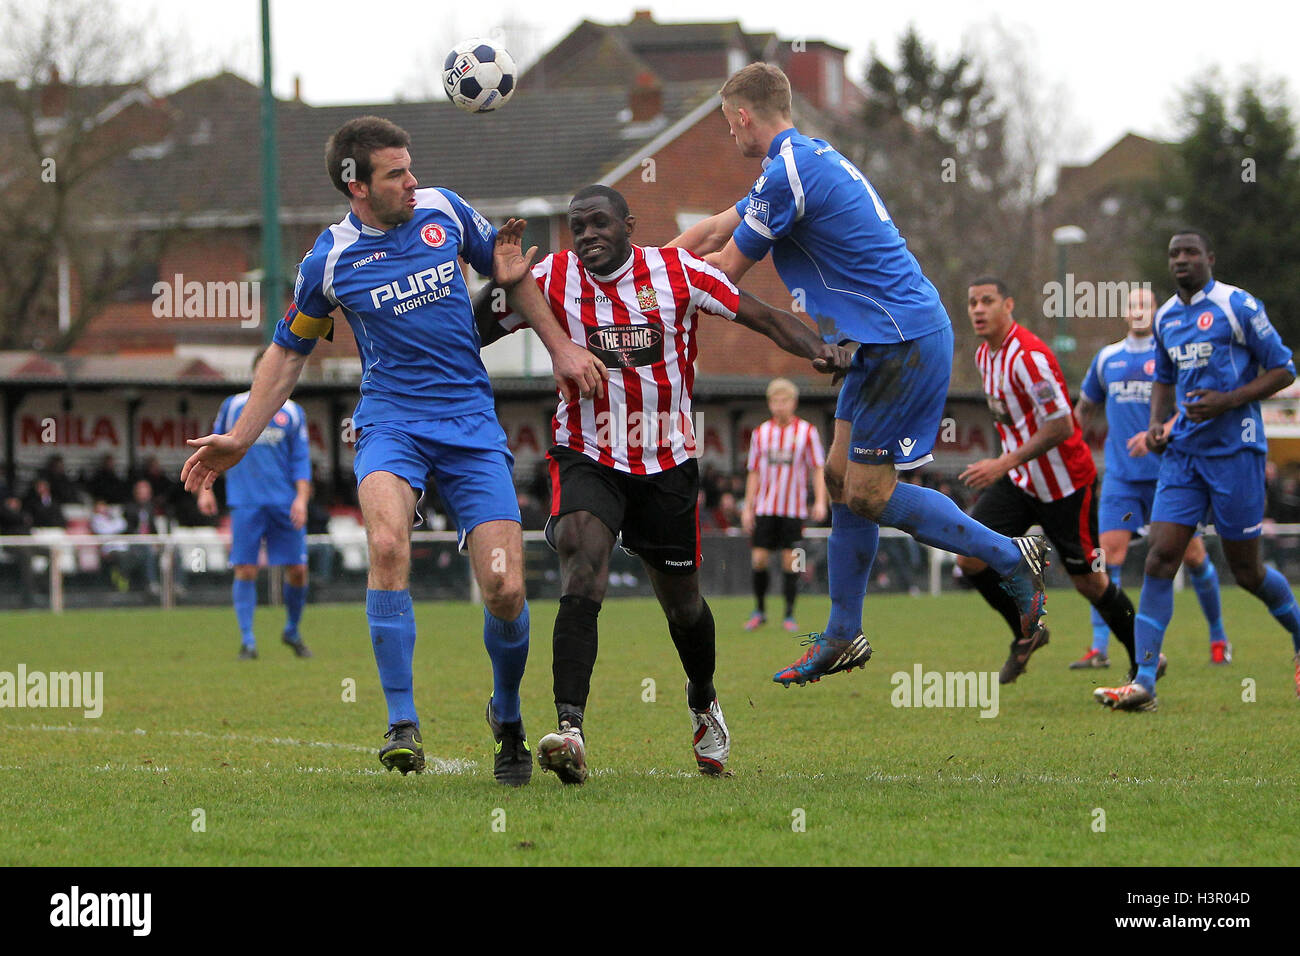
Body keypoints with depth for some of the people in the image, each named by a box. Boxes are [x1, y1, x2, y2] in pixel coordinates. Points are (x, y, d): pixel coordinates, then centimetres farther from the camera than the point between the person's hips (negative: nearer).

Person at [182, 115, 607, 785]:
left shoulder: (443, 210, 2)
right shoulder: (329, 261, -2)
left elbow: (509, 273, 19)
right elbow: (289, 352, 11)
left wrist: (560, 347, 14)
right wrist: (240, 439, 5)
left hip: (472, 423, 2)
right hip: (391, 421, -2)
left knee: (505, 590, -8)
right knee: (387, 544, -33)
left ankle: (507, 716, 22)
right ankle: (402, 724, -28)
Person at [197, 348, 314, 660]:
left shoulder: (293, 413, 10)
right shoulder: (233, 406, 10)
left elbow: (301, 460, 7)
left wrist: (302, 497, -6)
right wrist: (205, 488, 8)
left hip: (284, 503, 1)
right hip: (245, 502, -1)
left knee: (297, 569, -1)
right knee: (245, 570, -8)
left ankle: (292, 631, 21)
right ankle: (247, 641, -3)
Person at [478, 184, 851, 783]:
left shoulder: (678, 272, -7)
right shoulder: (553, 280, -6)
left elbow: (764, 318, -4)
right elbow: (476, 331, -1)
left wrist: (817, 351, -21)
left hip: (667, 461, 1)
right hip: (587, 457, -1)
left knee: (682, 604, 14)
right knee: (583, 579, -26)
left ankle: (703, 703, 45)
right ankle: (570, 729, -34)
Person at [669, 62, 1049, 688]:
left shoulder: (787, 174, -16)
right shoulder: (807, 158, 16)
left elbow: (726, 270, -7)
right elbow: (715, 230, 24)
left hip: (905, 342, -10)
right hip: (887, 338, 10)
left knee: (867, 493, -8)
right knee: (842, 478, 12)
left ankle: (1010, 559, -2)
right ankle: (842, 638, 18)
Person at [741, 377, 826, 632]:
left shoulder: (807, 432, 0)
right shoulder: (760, 433, 7)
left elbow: (818, 469, 1)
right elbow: (754, 474, 12)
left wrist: (820, 501, -11)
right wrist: (748, 508, 7)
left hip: (794, 508, -2)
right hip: (765, 508, 2)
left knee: (790, 561, -4)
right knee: (759, 560, -4)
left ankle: (789, 615, 4)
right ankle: (759, 611, 12)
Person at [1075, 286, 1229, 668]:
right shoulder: (1107, 358, 10)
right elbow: (1085, 409, 25)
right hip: (1121, 476, 2)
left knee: (1193, 556, 0)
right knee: (1109, 554, -10)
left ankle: (1218, 637, 19)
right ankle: (1099, 648, -10)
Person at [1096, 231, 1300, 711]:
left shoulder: (1238, 306, -8)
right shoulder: (1165, 316, 12)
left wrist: (1228, 401, -17)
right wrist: (1157, 423, 7)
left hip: (1235, 451, -5)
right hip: (1183, 452, 5)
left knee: (1246, 570, 2)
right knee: (1160, 558, -9)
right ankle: (1143, 681, -13)